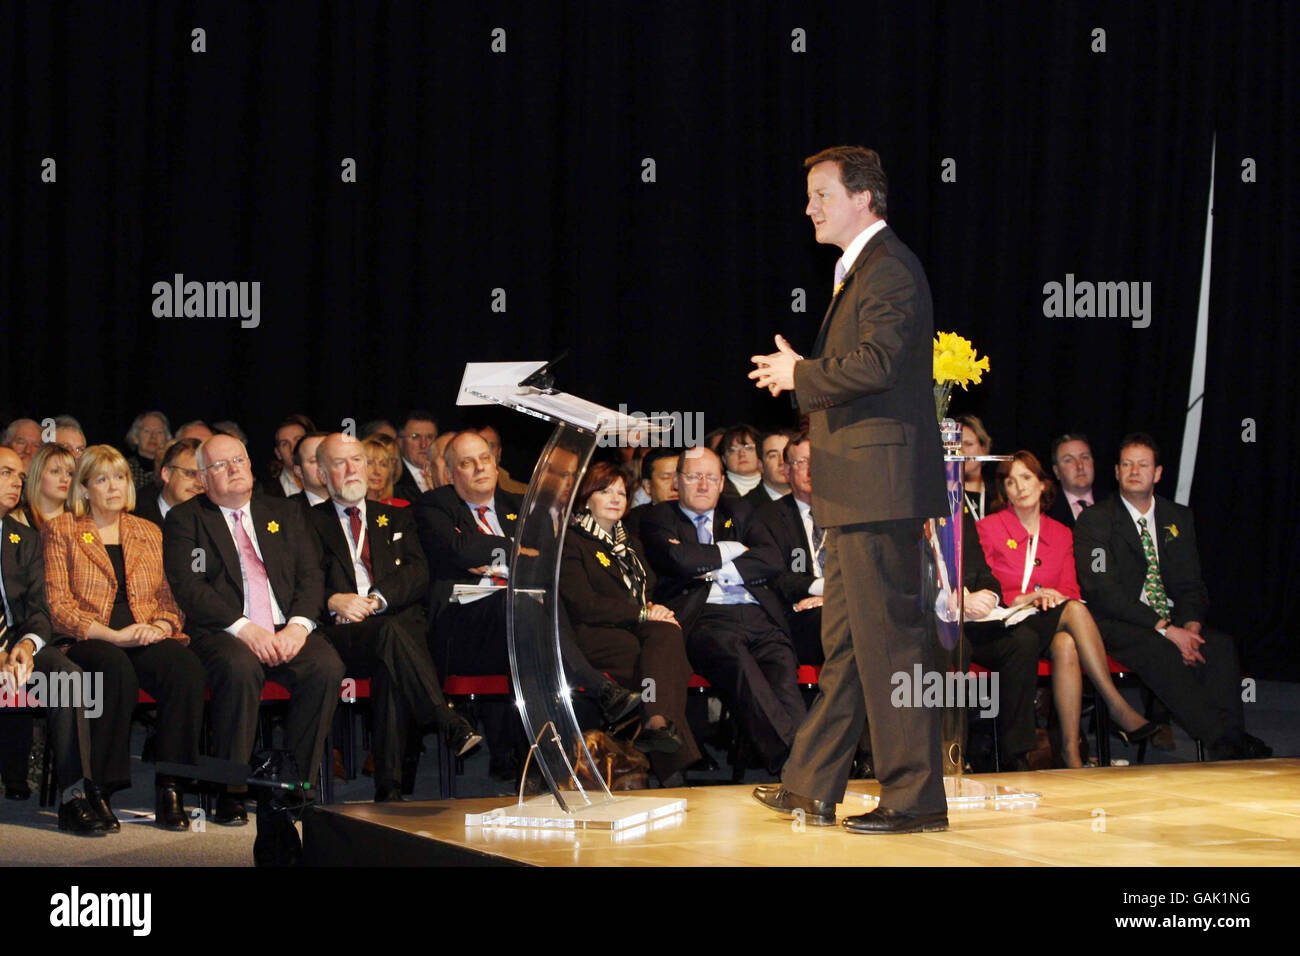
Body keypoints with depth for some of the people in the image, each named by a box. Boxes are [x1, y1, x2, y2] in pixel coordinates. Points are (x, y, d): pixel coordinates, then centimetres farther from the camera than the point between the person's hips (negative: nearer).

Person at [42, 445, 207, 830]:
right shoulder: (61, 531, 10)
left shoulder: (149, 532, 22)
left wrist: (161, 625, -7)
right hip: (86, 640, -3)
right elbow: (57, 604, 0)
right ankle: (99, 788, -33)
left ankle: (170, 787, -30)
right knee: (118, 670, -39)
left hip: (147, 638, 3)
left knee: (186, 668, -32)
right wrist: (113, 635, -14)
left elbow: (168, 596, 18)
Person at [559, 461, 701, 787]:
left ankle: (657, 722, -55)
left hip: (639, 629, 5)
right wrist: (641, 613, -9)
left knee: (667, 634, -33)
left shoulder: (630, 544, 30)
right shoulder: (571, 541, 6)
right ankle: (674, 767, -44)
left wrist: (658, 612, 1)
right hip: (596, 635, -5)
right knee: (666, 661, -33)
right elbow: (583, 604, -7)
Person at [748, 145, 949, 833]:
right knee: (844, 640, 14)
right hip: (856, 491, 11)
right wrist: (800, 374, 10)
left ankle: (915, 796, -2)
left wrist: (799, 372, -12)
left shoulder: (891, 270, -12)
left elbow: (876, 362, -24)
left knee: (889, 640, -7)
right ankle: (812, 788, 20)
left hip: (879, 483, -11)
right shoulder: (859, 269, 21)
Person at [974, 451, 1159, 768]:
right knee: (1074, 612, -33)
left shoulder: (1061, 534, 18)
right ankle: (1118, 708, -36)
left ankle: (1071, 750, -39)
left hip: (1050, 626, 4)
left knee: (1066, 645, -36)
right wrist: (1024, 598, -15)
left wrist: (1052, 597, -12)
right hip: (1008, 627, -4)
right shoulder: (988, 528, 7)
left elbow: (1070, 589, 12)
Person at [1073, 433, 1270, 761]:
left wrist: (1191, 625, -11)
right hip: (1118, 624, -5)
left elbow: (1192, 585, 13)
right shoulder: (1094, 520, 0)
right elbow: (1102, 592, -11)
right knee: (1159, 652, -36)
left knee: (1220, 645, -27)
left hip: (1173, 621, 5)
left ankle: (1231, 743, -38)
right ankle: (1228, 745, -41)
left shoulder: (1178, 518, 16)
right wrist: (1163, 629, -20)